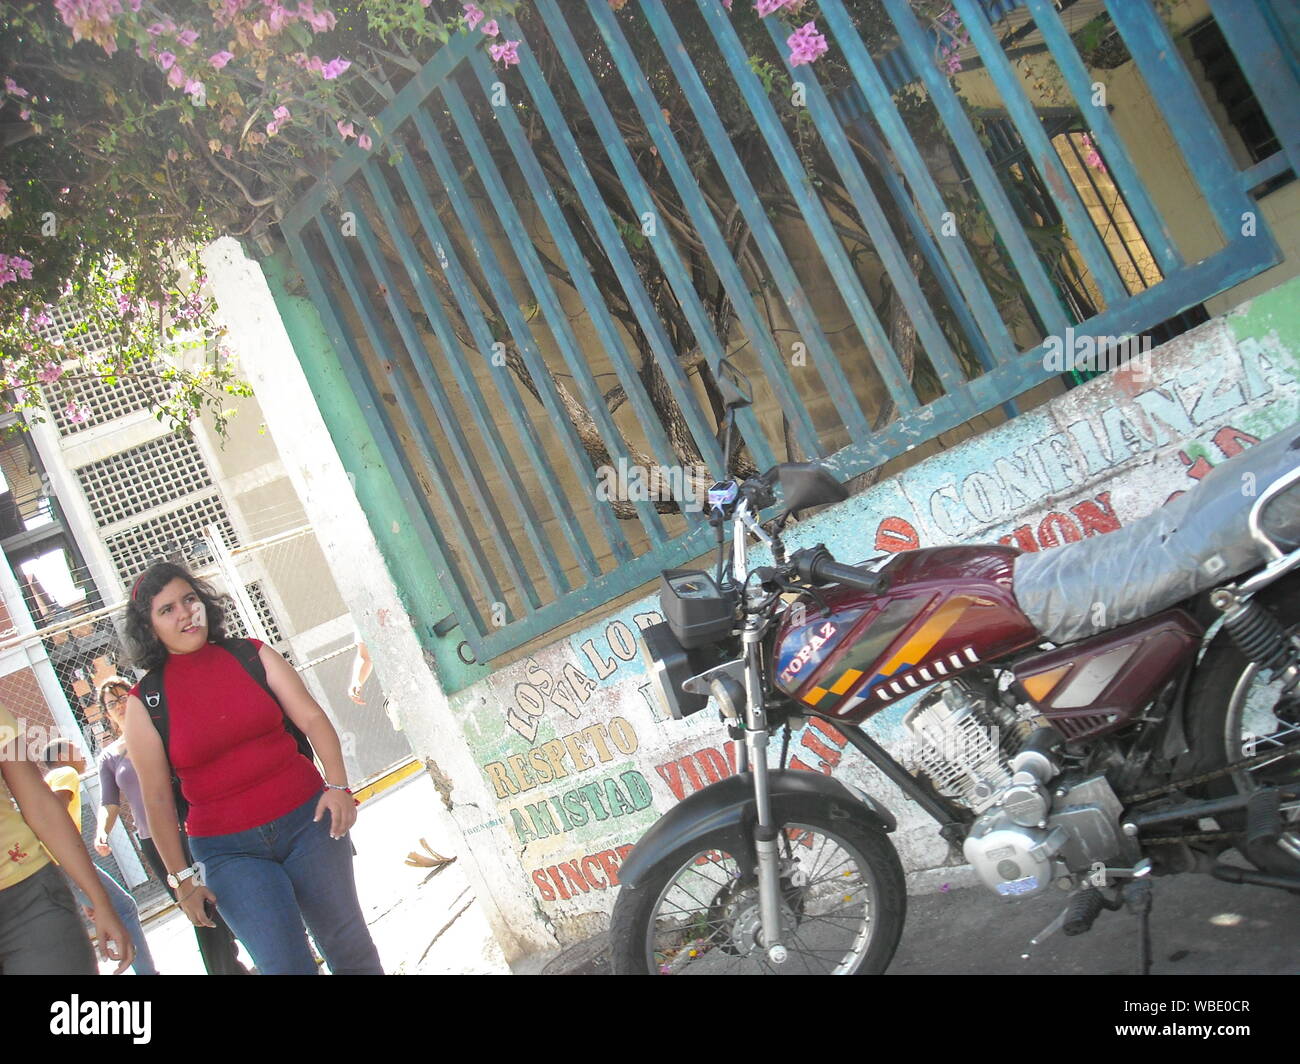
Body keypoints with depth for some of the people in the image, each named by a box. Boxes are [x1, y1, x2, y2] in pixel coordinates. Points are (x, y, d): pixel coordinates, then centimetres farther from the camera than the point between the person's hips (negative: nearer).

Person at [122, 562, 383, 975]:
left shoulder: (252, 655, 3)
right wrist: (182, 876, -1)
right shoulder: (144, 703, -2)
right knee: (286, 965, -10)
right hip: (228, 850, -1)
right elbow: (157, 799, 0)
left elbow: (311, 717, -3)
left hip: (307, 819, 2)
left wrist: (337, 784, -17)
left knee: (350, 949, 8)